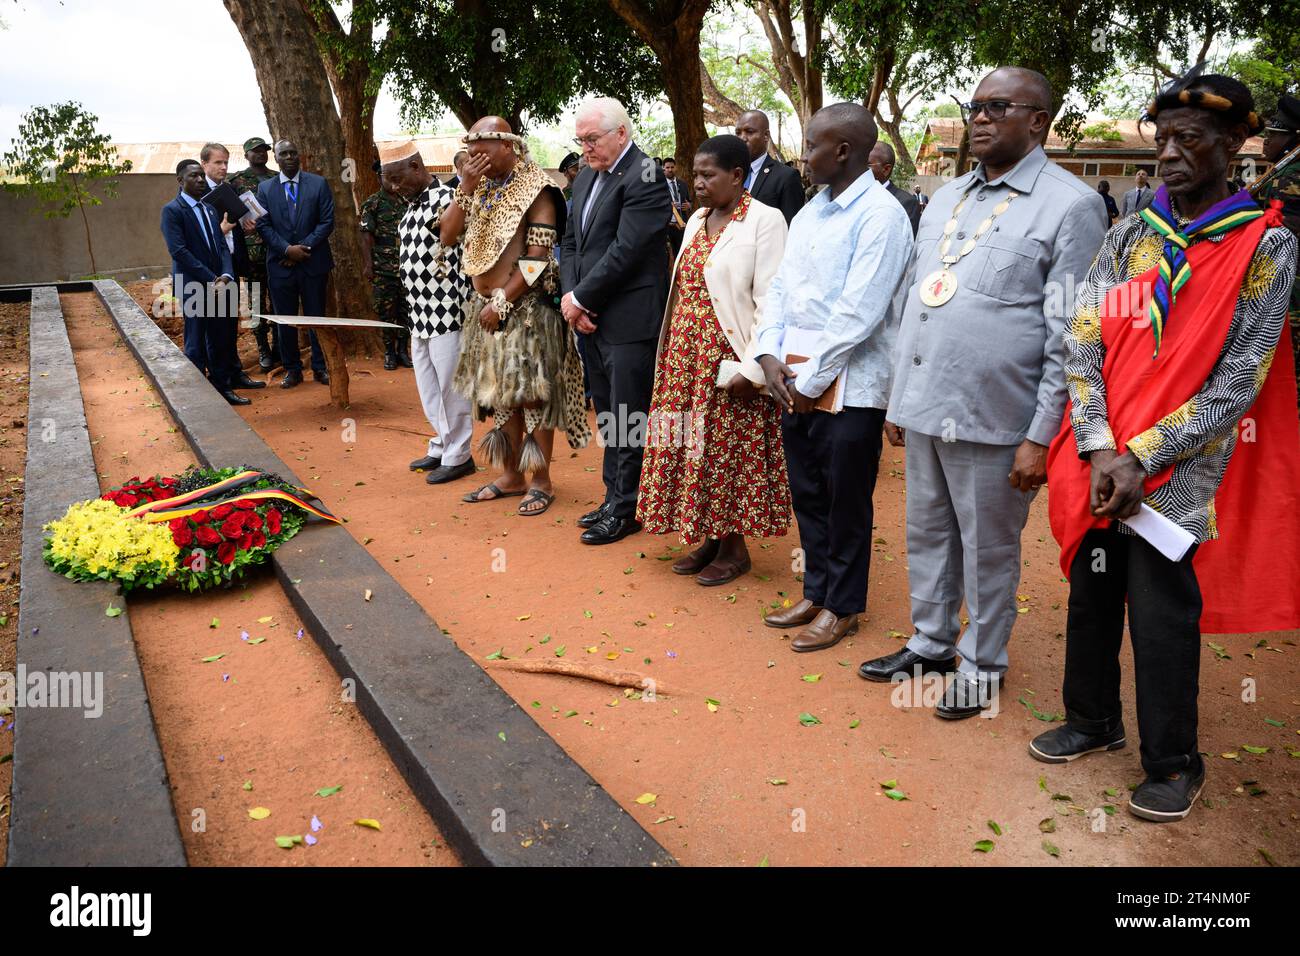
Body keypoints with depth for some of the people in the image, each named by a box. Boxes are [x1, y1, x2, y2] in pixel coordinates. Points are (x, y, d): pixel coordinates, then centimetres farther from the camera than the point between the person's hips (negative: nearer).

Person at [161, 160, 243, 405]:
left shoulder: (209, 208, 17)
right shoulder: (172, 210, -6)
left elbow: (222, 246, 11)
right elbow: (179, 251, -15)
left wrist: (225, 276, -6)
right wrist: (211, 279, -17)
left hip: (218, 285, 6)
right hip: (193, 287, -6)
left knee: (218, 341, 11)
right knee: (196, 344, 0)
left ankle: (222, 387, 19)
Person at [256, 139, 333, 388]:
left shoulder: (318, 184, 3)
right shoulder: (265, 189, 7)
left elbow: (327, 221, -3)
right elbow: (263, 225, 2)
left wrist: (304, 247, -11)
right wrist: (287, 249, -13)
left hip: (313, 262, -1)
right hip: (280, 264, 1)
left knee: (316, 316, 5)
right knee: (285, 319, 6)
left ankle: (320, 367, 16)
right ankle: (292, 370, 15)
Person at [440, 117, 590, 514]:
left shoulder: (535, 189, -10)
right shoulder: (478, 187, 10)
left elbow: (538, 256, -15)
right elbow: (447, 236, 4)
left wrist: (502, 302, -15)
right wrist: (466, 190, -7)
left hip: (525, 307, -7)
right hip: (486, 306, 7)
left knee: (531, 394, -1)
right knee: (499, 393, 12)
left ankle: (540, 481, 10)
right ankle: (511, 476, 23)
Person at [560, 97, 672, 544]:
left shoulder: (643, 177, -12)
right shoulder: (585, 178, 16)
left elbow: (626, 250, -19)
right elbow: (571, 242, 15)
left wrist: (581, 298, -13)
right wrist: (571, 298, -1)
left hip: (629, 319, -9)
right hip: (592, 319, 9)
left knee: (627, 419, -1)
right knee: (607, 415, 15)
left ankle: (626, 509, 10)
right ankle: (614, 497, 26)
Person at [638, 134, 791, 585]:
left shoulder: (764, 220, -9)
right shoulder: (697, 221, 13)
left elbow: (769, 302, -14)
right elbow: (684, 290, 15)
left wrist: (751, 369, -18)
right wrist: (674, 356, 9)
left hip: (729, 361, -7)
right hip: (688, 358, 7)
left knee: (730, 450, 1)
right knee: (694, 447, 9)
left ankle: (734, 548, 15)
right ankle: (711, 538, 22)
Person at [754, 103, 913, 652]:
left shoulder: (880, 215, -12)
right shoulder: (809, 213, 13)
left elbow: (857, 313, -18)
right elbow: (781, 289, 13)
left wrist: (811, 380, -15)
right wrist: (770, 356, -2)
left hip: (849, 386, -7)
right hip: (795, 382, 7)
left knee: (845, 503, 6)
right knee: (806, 495, 15)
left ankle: (842, 607, 21)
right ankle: (816, 591, 31)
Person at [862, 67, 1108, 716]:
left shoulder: (1070, 205, -6)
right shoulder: (944, 200, 15)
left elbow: (1070, 337, -10)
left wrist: (1040, 436, -14)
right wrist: (898, 400, 14)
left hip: (991, 418, -6)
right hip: (922, 408, 6)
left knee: (988, 550, 7)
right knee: (927, 534, 17)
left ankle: (982, 667, 25)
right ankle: (930, 644, 34)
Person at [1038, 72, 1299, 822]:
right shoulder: (1128, 238, 6)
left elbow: (1237, 383, -11)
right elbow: (1080, 345, -1)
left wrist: (1142, 459, -16)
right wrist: (1098, 451, -13)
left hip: (1178, 477, -4)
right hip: (1101, 469, 4)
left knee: (1161, 617, 2)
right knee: (1091, 597, 14)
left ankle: (1173, 762, 23)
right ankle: (1093, 720, 37)